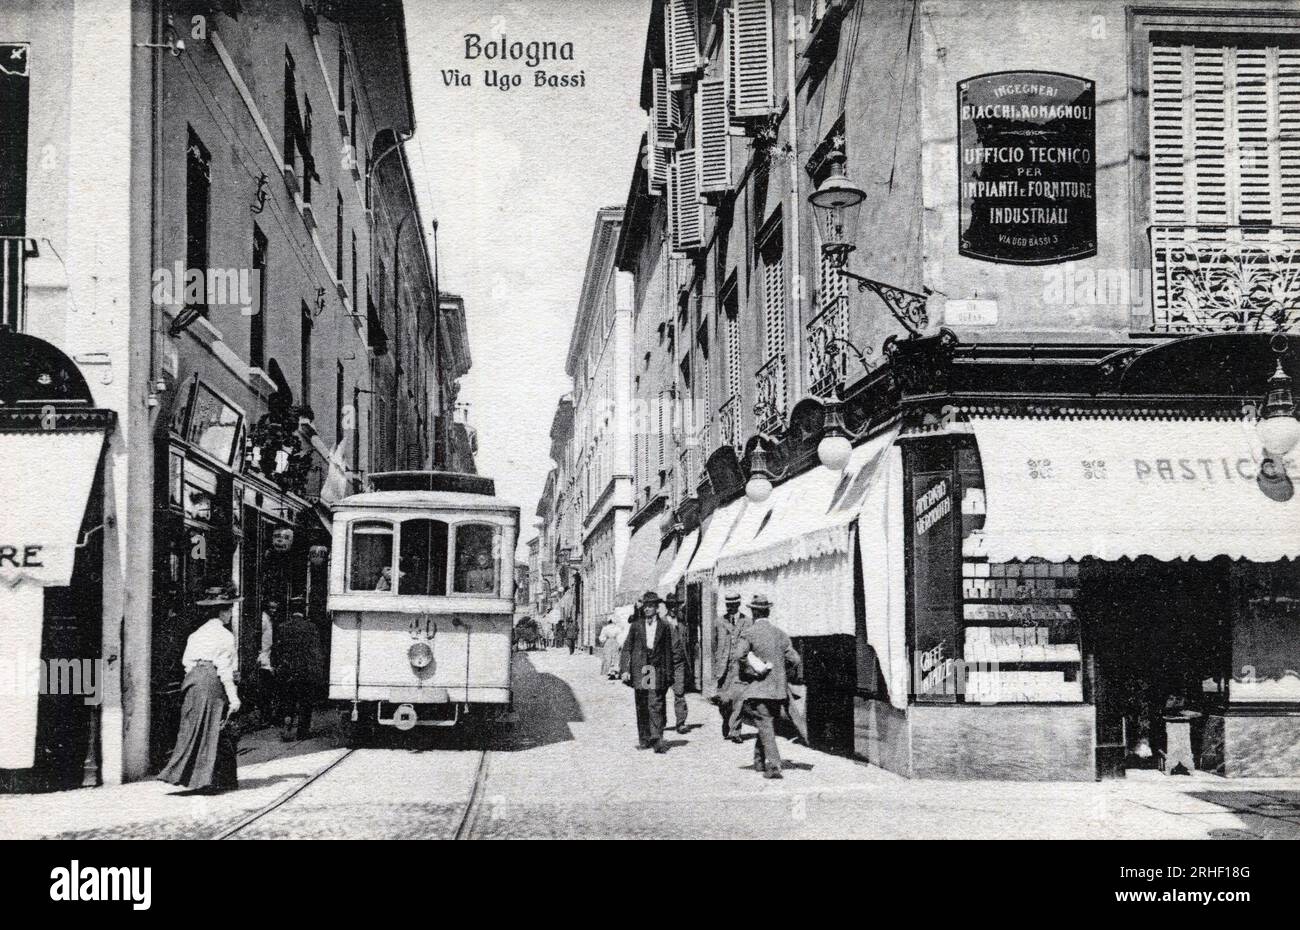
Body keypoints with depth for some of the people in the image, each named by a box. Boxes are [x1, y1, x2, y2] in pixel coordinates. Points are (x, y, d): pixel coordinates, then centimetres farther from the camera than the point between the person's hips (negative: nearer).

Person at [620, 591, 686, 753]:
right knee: (641, 706, 6)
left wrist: (669, 673, 5)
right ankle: (644, 739, 15)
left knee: (656, 705, -11)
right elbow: (627, 648, 8)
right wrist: (625, 670, -1)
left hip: (657, 669, -2)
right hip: (639, 669, 2)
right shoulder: (636, 626, 8)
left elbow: (670, 649, 8)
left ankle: (657, 739, -13)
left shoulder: (664, 626, 5)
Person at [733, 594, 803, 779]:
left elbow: (740, 655, -23)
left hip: (758, 689, -5)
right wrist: (791, 679, 16)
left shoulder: (748, 634, -6)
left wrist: (744, 674, -8)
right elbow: (795, 660, 3)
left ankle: (773, 766, -16)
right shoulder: (781, 634, 8)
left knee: (766, 727, -6)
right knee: (769, 726, 18)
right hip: (779, 689, 5)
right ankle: (759, 761, 28)